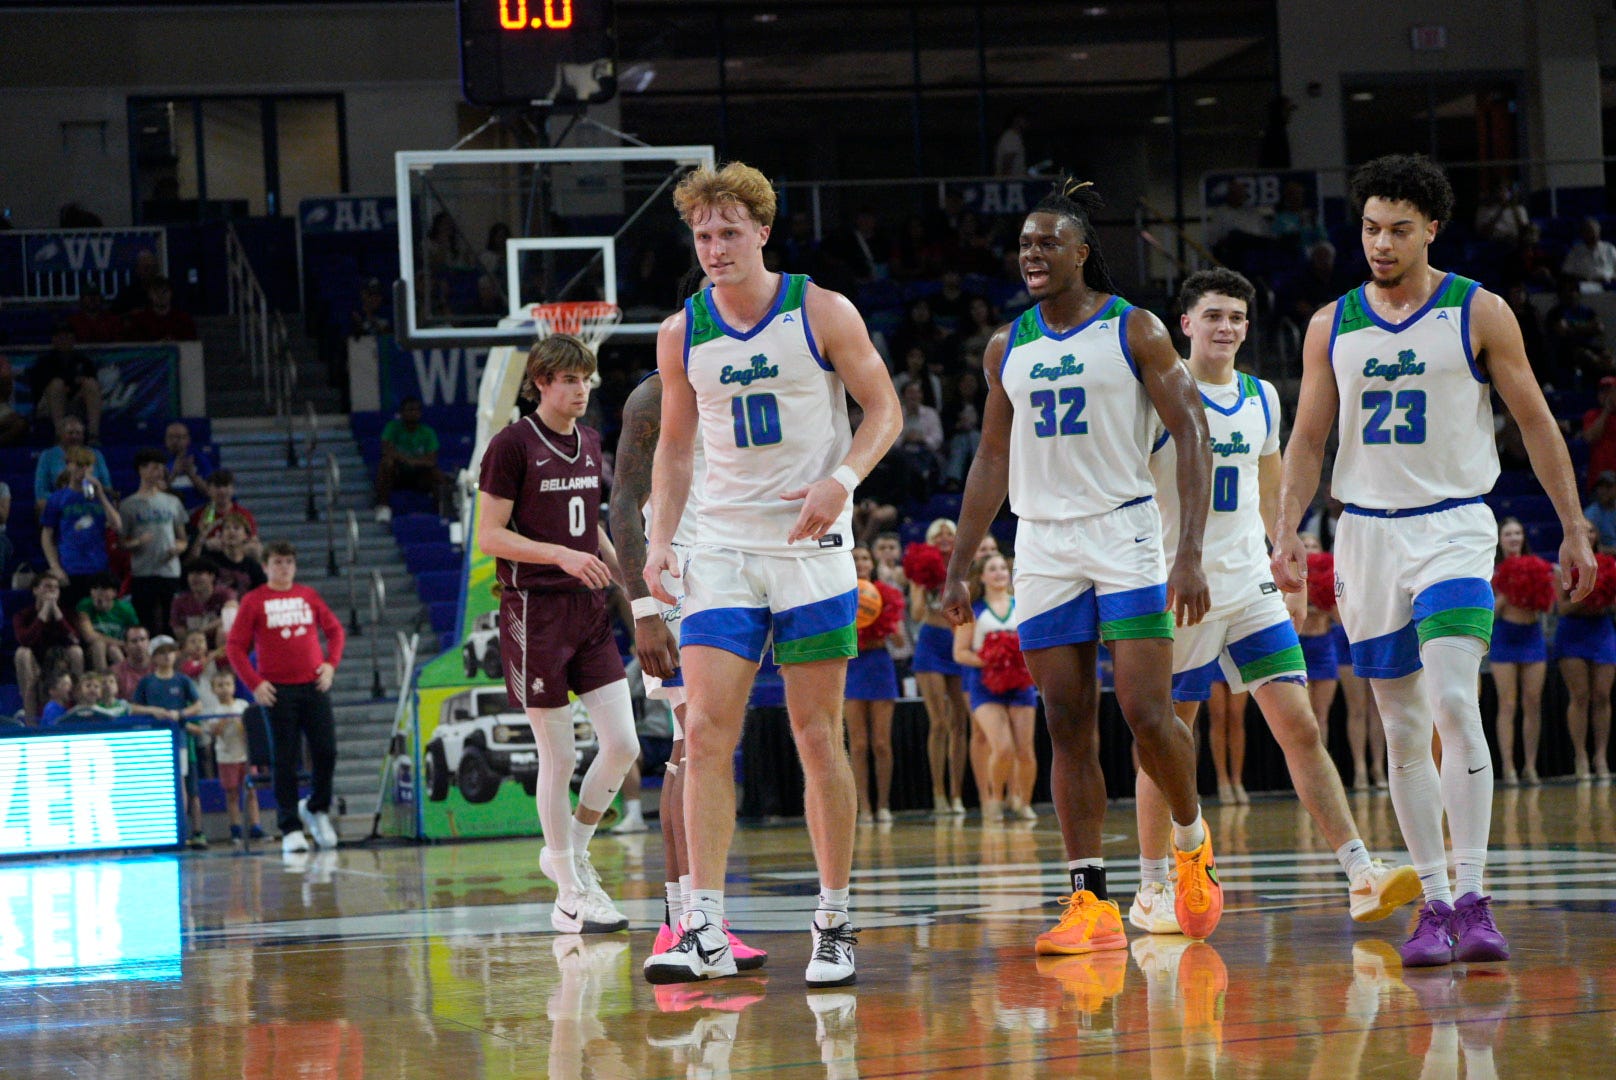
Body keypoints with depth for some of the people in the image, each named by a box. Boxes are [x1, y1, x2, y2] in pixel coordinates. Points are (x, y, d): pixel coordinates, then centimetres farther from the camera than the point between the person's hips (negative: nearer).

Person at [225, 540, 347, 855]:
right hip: (278, 691, -3)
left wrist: (331, 663, 1)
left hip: (314, 686, 3)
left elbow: (335, 630, 17)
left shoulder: (308, 596, 10)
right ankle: (290, 829, 3)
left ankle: (317, 808, 23)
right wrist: (254, 683, -8)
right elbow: (235, 646, 1)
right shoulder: (254, 601, 1)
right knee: (286, 761, -2)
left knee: (326, 752, -1)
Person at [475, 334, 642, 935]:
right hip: (535, 610, -6)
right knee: (558, 756, -2)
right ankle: (571, 895, 6)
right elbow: (490, 535, -10)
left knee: (623, 745, -3)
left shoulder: (590, 444, 14)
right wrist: (562, 555, -20)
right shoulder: (512, 446, -7)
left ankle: (571, 849, 20)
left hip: (590, 609, 6)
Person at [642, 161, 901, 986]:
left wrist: (841, 480, -18)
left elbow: (883, 409, 0)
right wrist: (659, 539, 3)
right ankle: (705, 932, -12)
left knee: (818, 739, 2)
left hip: (812, 549, -2)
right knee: (705, 736, -10)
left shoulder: (823, 314, -5)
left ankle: (835, 925, 12)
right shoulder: (681, 335, 4)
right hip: (721, 553, 2)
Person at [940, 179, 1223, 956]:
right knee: (1069, 728, 0)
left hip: (1125, 535, -4)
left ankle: (1192, 840, 16)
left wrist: (1191, 552, -15)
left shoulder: (1135, 332, -3)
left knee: (1147, 713, -11)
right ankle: (1091, 903, 0)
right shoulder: (1007, 348, 11)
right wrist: (958, 567, 13)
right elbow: (993, 461, 17)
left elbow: (1192, 438, -6)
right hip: (1042, 544, 4)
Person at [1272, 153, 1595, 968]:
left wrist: (1574, 528, 2)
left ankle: (1473, 901, -22)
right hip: (1367, 534, 4)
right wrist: (1287, 532, -3)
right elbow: (1307, 441, 11)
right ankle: (1433, 904, 10)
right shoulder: (1332, 327, 7)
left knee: (1454, 702, -21)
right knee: (1403, 729, 5)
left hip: (1453, 529, -4)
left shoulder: (1478, 314, -1)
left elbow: (1535, 422, 3)